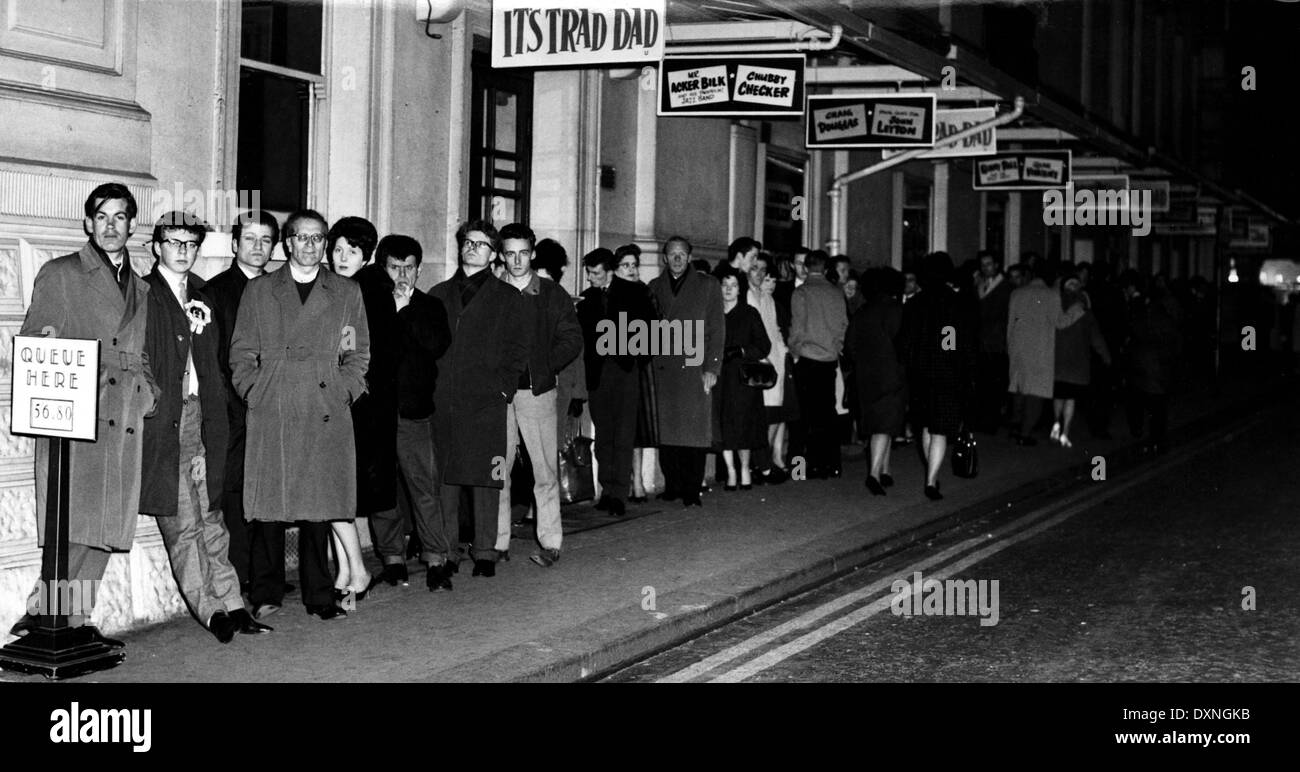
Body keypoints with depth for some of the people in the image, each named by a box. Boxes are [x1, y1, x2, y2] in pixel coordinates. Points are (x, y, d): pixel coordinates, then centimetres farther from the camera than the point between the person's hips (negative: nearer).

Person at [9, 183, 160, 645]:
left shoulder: (141, 290, 22)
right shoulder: (57, 275, 8)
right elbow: (27, 345, 6)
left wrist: (149, 394, 9)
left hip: (125, 420, 5)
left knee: (104, 528, 2)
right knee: (74, 521, -16)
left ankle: (76, 620, 9)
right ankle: (42, 609, -8)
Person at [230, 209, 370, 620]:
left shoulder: (347, 293, 14)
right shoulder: (259, 290, 13)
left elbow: (359, 355, 14)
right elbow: (242, 355, 11)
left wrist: (343, 395, 2)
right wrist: (256, 396, -1)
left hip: (326, 416, 1)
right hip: (270, 417, 0)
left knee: (319, 507, -1)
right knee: (269, 505, -2)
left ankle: (318, 595, 7)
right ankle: (266, 593, 8)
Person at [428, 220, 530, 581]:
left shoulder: (508, 298, 9)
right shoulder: (438, 295, 18)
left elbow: (518, 348, 5)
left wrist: (505, 389, -5)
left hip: (486, 402, -2)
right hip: (442, 402, 2)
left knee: (485, 478, 0)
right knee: (442, 478, -1)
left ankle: (485, 552, 9)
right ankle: (441, 554, 2)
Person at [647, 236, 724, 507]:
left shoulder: (707, 285, 8)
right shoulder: (655, 287, 16)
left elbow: (717, 329, 4)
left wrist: (712, 368, -4)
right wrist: (650, 365, 3)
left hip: (695, 368, -2)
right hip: (663, 370, 2)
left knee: (695, 432, -5)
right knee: (667, 431, 0)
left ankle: (692, 491, -1)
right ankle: (672, 486, 8)